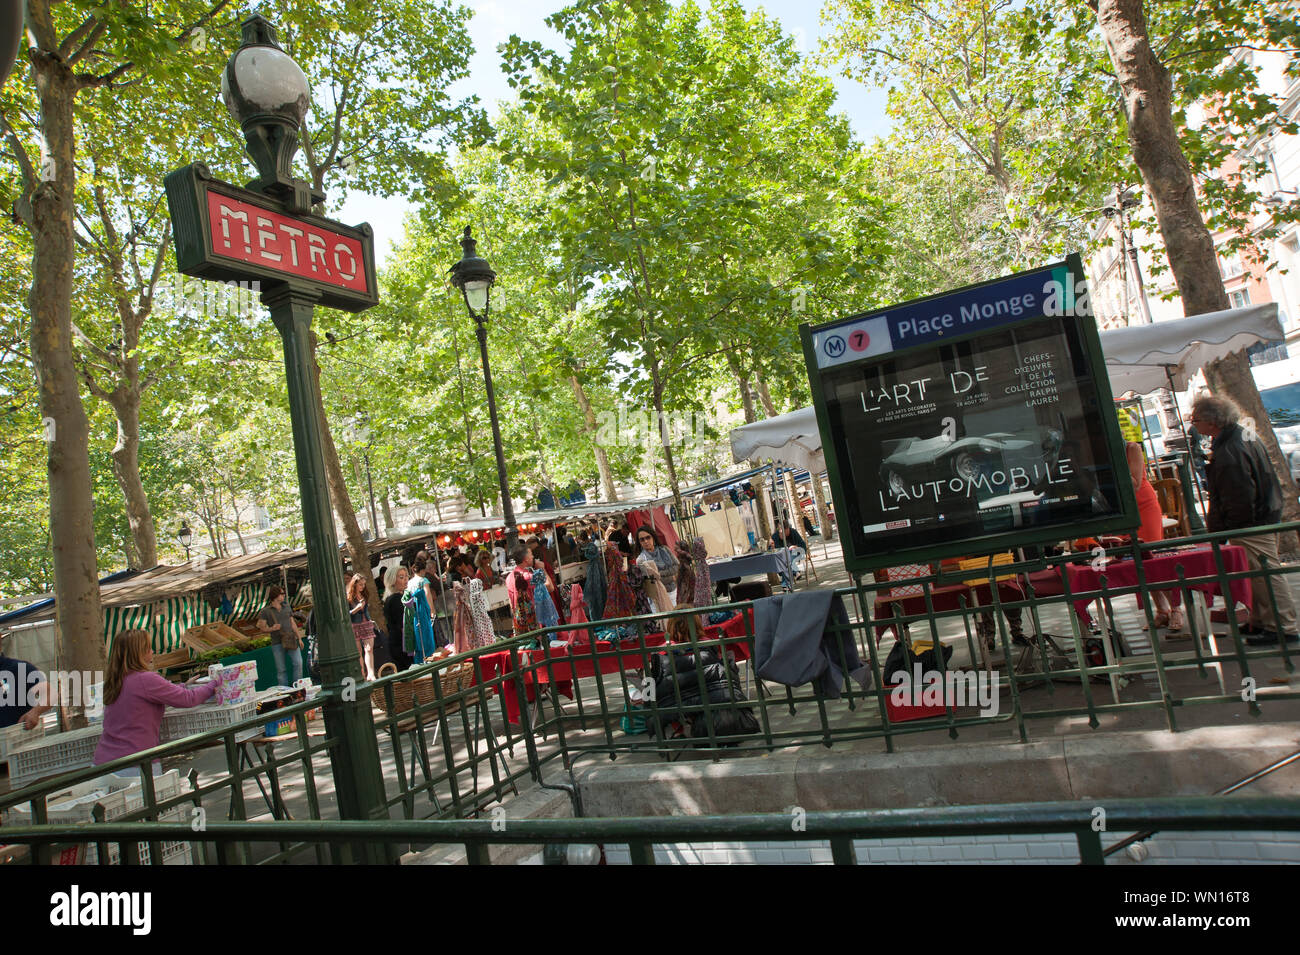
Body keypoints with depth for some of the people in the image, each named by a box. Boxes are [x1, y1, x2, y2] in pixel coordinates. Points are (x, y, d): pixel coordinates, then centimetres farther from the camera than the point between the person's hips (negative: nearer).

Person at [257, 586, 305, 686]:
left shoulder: (287, 608, 17)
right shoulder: (265, 611, 3)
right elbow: (262, 628, 1)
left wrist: (299, 638, 14)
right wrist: (272, 629, -18)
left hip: (291, 640, 3)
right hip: (277, 643, -3)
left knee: (298, 663, -9)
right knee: (281, 669, 0)